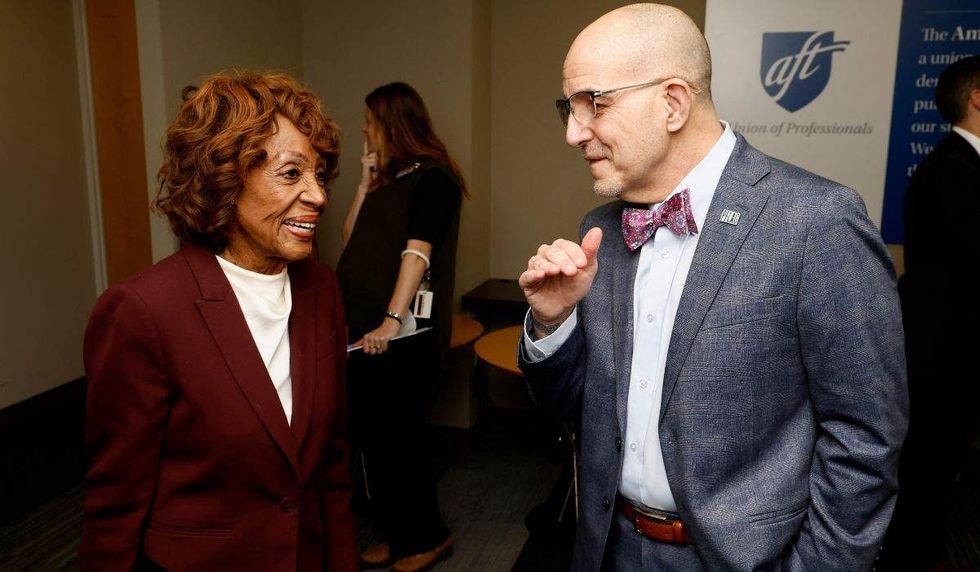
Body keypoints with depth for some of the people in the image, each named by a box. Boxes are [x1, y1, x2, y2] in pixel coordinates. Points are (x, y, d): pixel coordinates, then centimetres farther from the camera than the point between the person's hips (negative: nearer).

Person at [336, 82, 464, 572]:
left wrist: (392, 321, -25)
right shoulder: (387, 179, 18)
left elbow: (418, 252, -18)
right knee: (371, 438, 12)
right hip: (362, 330, 8)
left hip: (401, 335, -8)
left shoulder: (432, 178, -7)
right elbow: (351, 240, 15)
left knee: (396, 438, 1)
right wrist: (365, 181, 10)